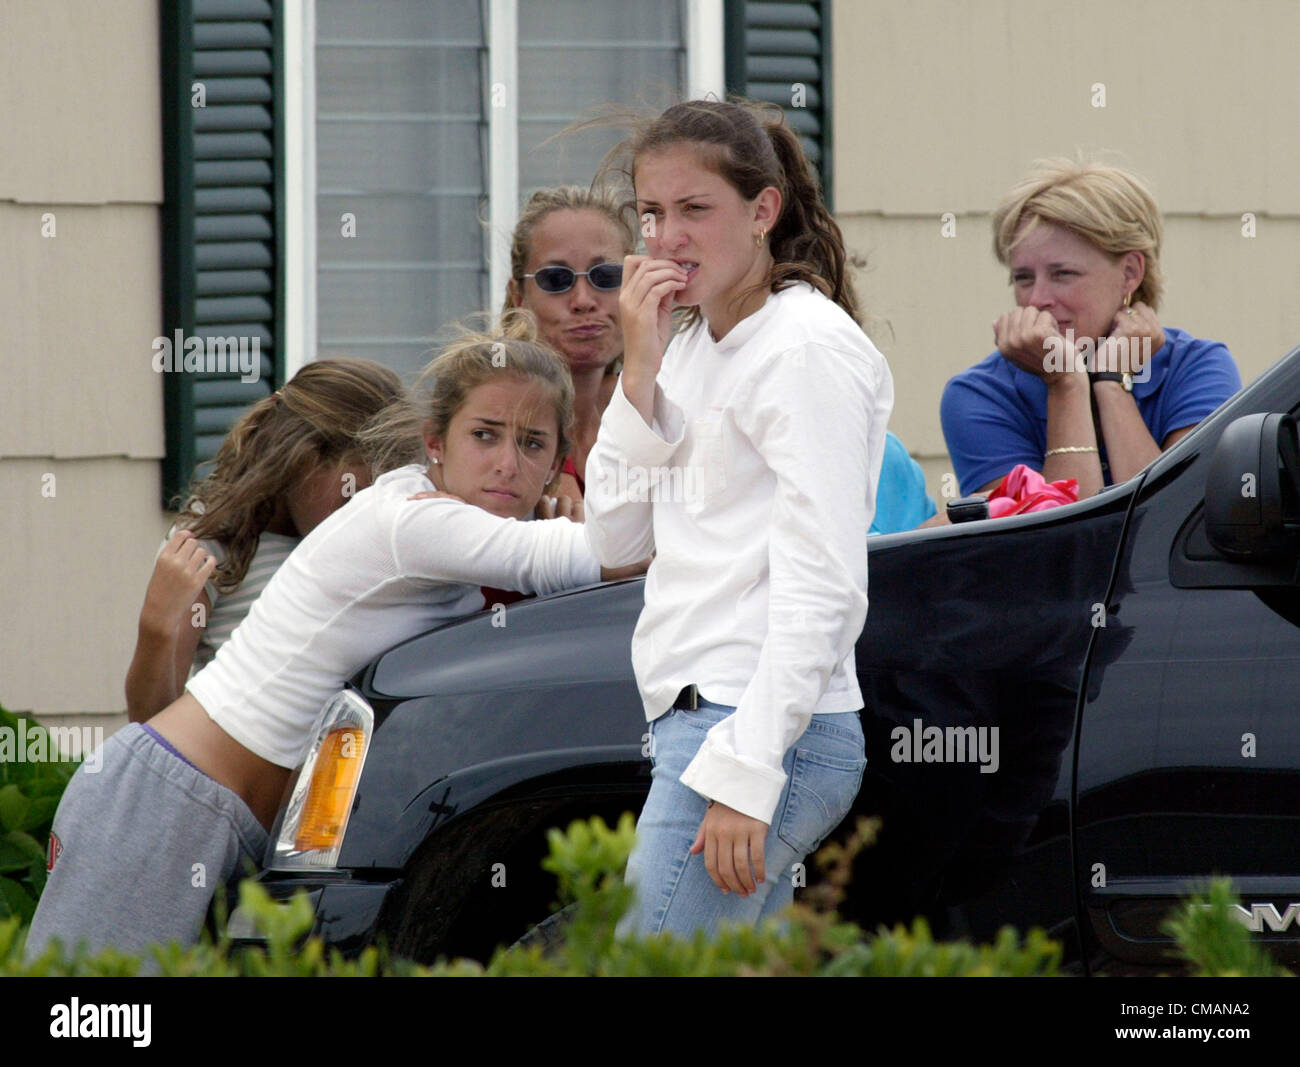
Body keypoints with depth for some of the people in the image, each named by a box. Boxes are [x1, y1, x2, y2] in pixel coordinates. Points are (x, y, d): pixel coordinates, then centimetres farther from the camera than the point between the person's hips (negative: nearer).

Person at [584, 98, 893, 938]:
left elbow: (823, 584, -15)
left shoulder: (808, 347, -8)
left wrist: (744, 771, -22)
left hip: (766, 734, -9)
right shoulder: (693, 348, 19)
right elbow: (617, 538, 17)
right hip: (695, 723, 9)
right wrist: (640, 373, 5)